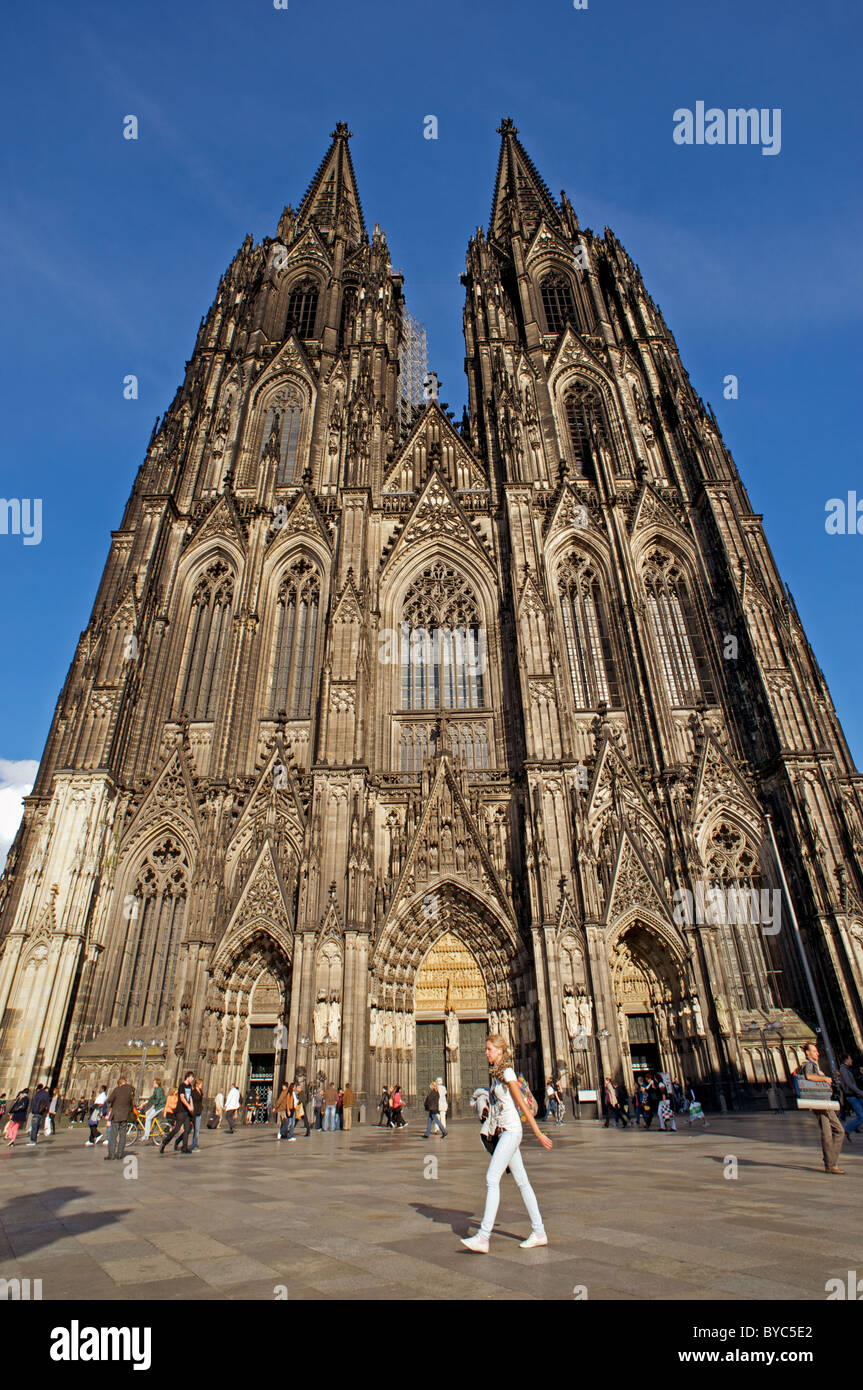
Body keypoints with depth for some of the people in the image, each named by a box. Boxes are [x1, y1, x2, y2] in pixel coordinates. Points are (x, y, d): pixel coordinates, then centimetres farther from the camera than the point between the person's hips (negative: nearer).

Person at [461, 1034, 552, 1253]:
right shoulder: (494, 1074, 12)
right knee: (521, 1182, 12)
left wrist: (538, 1133, -10)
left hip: (511, 1132, -9)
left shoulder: (507, 1073, -13)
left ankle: (483, 1237, -13)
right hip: (502, 1132, 9)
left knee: (492, 1179, -13)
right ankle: (539, 1232, 19)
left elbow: (522, 1105, -13)